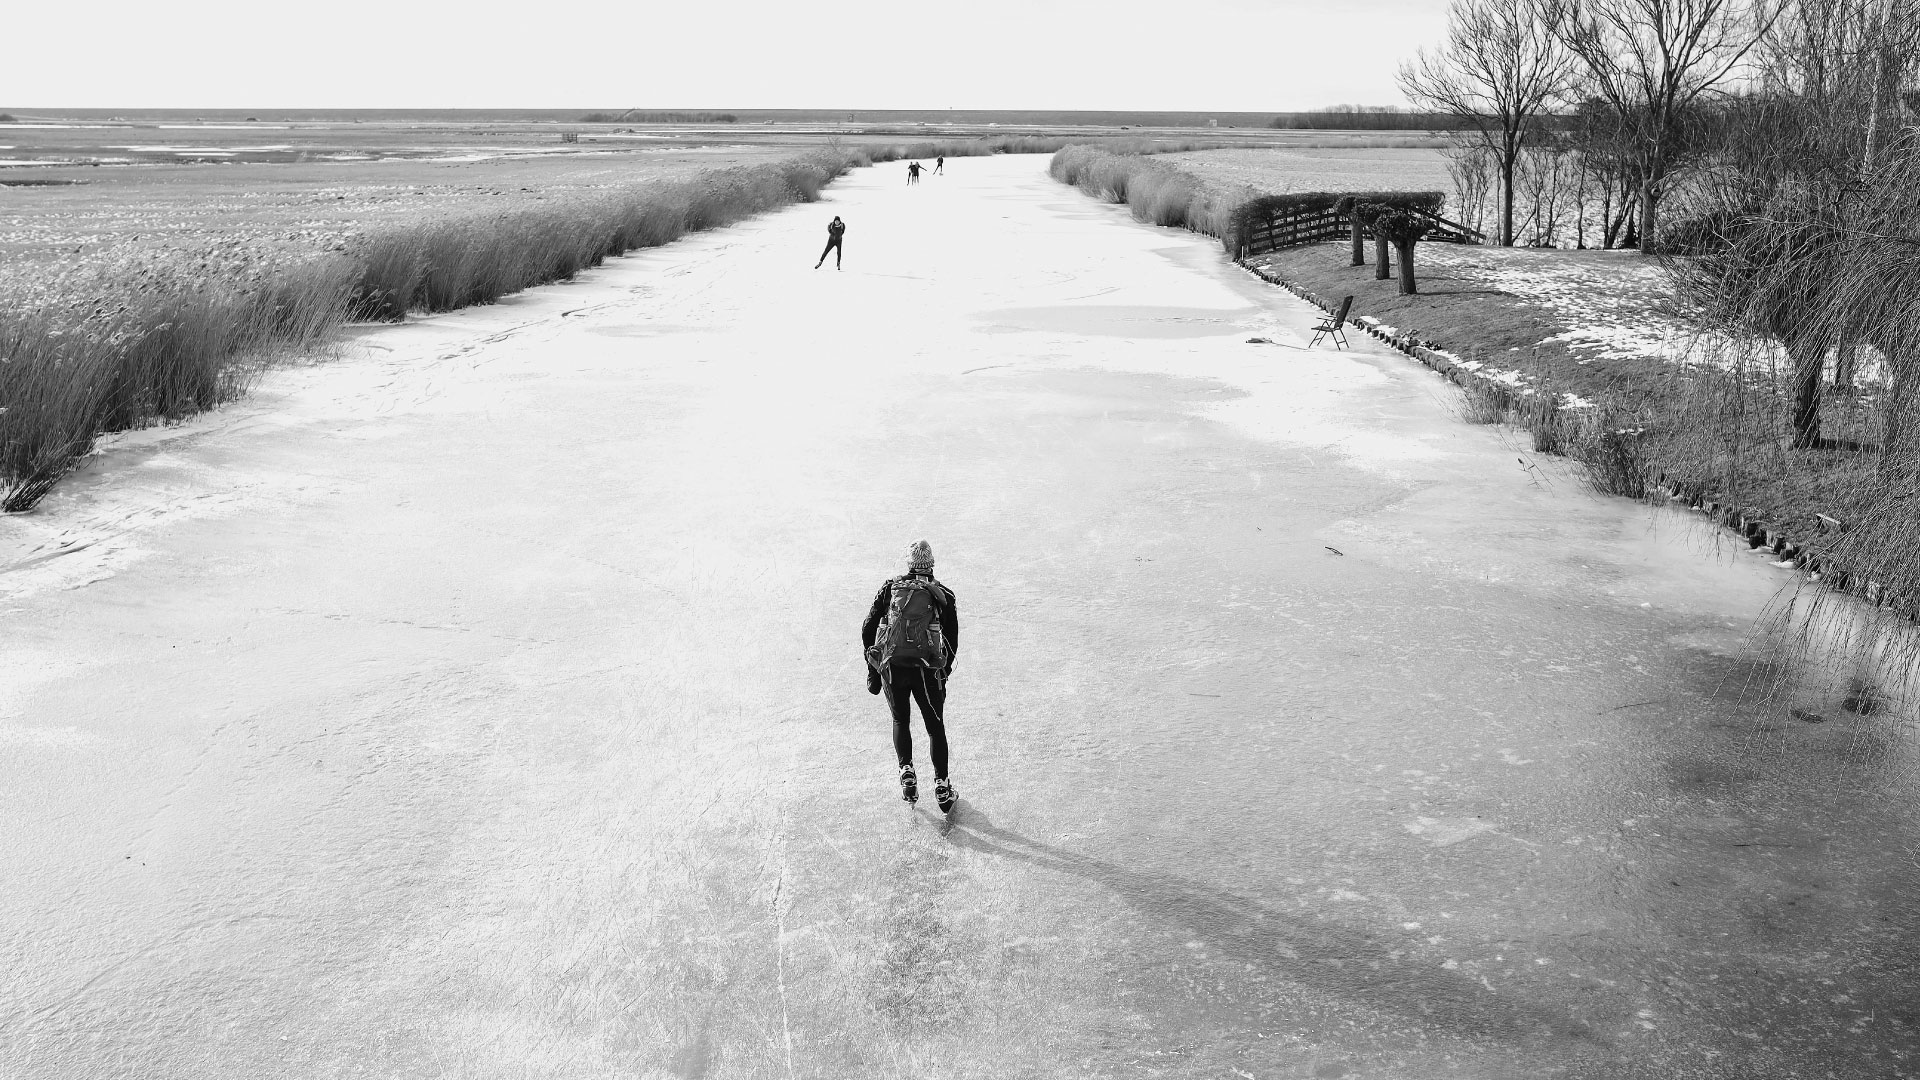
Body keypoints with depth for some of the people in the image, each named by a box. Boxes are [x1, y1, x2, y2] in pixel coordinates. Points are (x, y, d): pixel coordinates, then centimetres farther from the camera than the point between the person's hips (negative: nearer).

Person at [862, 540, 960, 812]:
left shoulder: (890, 588, 12)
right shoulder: (943, 595, 10)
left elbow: (868, 629, 9)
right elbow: (952, 643, 10)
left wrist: (872, 669, 15)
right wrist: (942, 676, 22)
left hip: (890, 665, 1)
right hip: (926, 667, -1)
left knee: (900, 720, 24)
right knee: (935, 727, 14)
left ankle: (907, 773, 9)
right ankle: (942, 788, 13)